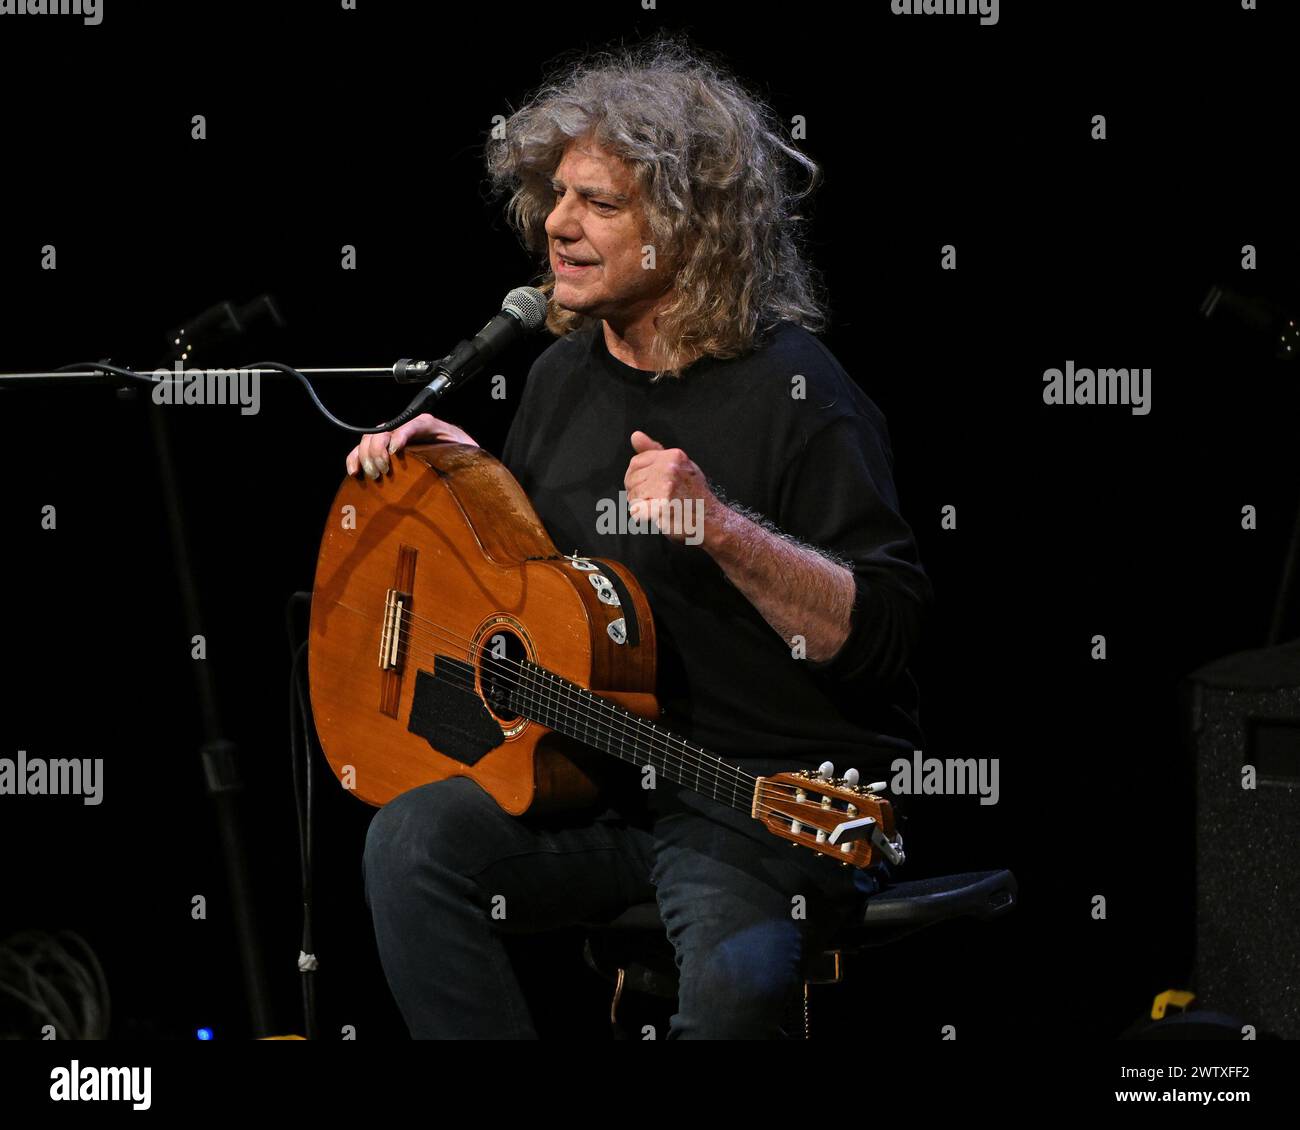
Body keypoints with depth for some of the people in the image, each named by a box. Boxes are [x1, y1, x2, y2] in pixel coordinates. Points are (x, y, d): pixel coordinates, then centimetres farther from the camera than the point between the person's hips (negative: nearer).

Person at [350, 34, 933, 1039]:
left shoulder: (790, 392, -12)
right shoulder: (567, 373, 13)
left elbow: (889, 633, -18)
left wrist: (722, 529, -28)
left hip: (777, 799, -7)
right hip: (599, 775, 7)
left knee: (731, 979, -35)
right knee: (412, 844, -19)